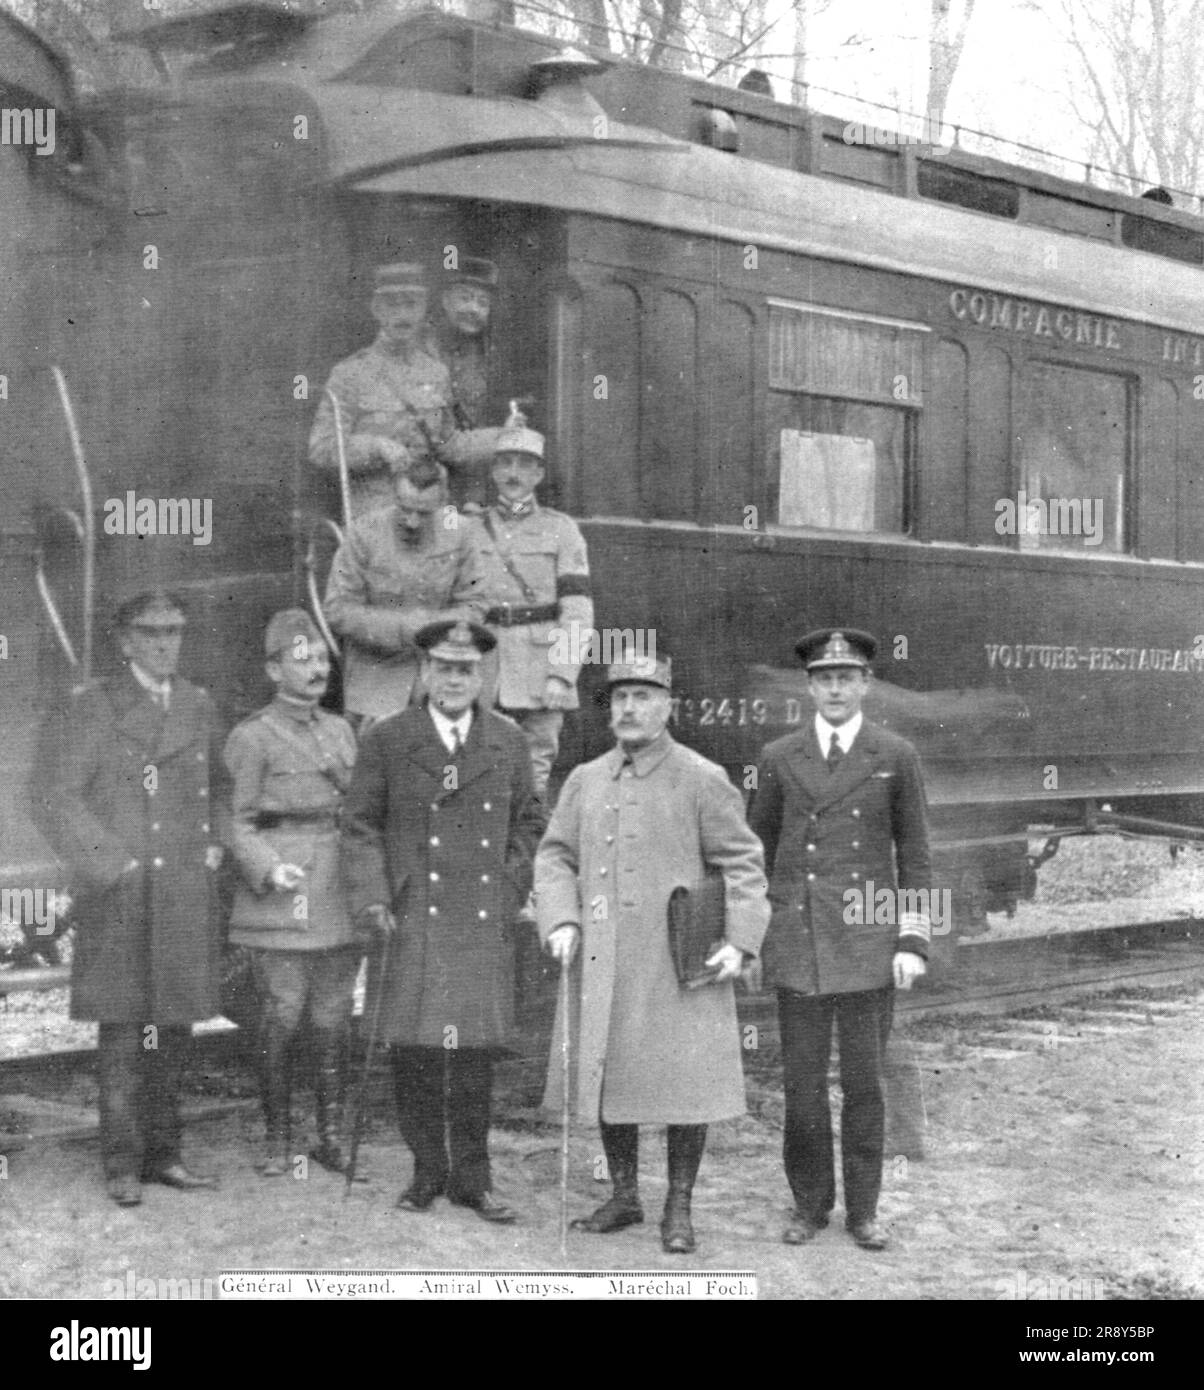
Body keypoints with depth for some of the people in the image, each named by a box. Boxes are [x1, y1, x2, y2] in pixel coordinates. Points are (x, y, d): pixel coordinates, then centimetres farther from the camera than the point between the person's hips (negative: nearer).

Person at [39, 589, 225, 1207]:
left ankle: (162, 1152, 16)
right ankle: (122, 1162, 3)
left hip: (186, 888, 4)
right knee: (123, 1027, -3)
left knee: (175, 1023, 7)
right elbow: (63, 799, -4)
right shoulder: (94, 706, 0)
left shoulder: (198, 705, 13)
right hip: (119, 895, -4)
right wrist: (111, 862, -12)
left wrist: (215, 845, 11)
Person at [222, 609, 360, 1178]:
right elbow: (237, 821, -3)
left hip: (341, 893, 5)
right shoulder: (252, 737, -1)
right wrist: (268, 869, -18)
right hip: (281, 896, -5)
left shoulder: (339, 730, 16)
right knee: (282, 1015, -3)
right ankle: (276, 1137, 11)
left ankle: (332, 1137, 15)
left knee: (333, 1015, 7)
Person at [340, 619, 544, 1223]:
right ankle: (427, 1170, 15)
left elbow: (528, 821, 18)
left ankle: (471, 1175, 16)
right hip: (412, 923, -2)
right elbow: (360, 826, 3)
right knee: (414, 1051, 0)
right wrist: (371, 899, -7)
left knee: (477, 1052, 4)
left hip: (484, 925, 2)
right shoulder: (386, 741, 3)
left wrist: (511, 888, 7)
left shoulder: (508, 743, 10)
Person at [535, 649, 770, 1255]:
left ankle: (679, 1207, 13)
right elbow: (554, 857, 11)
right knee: (606, 1075, 9)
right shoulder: (584, 781, 10)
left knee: (685, 1084, 0)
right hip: (601, 965, 4)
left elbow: (744, 863, 0)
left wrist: (740, 940, -10)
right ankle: (623, 1197, 25)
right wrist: (561, 921, -4)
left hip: (682, 966, -4)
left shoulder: (703, 781, -1)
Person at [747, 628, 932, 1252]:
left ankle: (863, 1210, 15)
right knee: (802, 1081, 4)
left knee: (864, 1082, 4)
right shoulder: (779, 757, 6)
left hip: (868, 943, -1)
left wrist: (913, 942, -4)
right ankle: (809, 1204, 17)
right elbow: (756, 850, 12)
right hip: (797, 941, 1)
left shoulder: (896, 757, 2)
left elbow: (914, 856, 4)